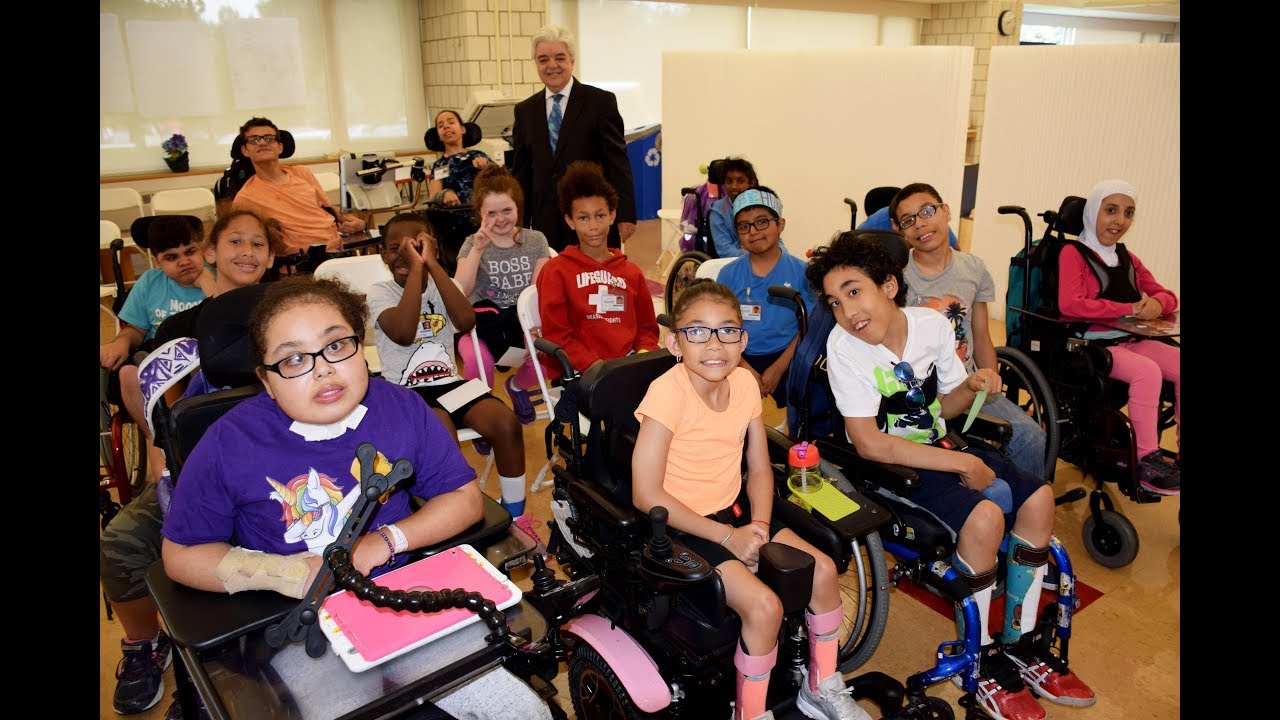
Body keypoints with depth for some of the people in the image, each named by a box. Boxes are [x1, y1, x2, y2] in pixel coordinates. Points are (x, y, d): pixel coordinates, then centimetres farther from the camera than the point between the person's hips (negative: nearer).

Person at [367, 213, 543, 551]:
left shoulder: (440, 284, 9)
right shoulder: (380, 292, 0)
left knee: (506, 423, -23)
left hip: (449, 383, 3)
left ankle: (516, 517, -4)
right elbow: (402, 333, -22)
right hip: (406, 392, -3)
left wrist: (431, 264, -14)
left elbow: (466, 322, -14)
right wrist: (415, 268, -18)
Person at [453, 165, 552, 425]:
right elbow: (460, 292, -11)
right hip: (485, 319, -1)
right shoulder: (472, 244, 5)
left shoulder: (536, 240, 8)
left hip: (524, 317, 1)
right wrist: (478, 249, -21)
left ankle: (517, 386, 7)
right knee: (477, 362, -35)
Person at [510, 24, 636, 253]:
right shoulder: (525, 110, 12)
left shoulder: (601, 102, 1)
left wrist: (626, 215, -9)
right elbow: (520, 171, 14)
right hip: (545, 223, 3)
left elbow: (618, 163, -3)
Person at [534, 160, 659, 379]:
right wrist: (596, 365, -15)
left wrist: (644, 354, -2)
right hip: (578, 373, -5)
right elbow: (556, 335, -2)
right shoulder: (556, 270, 5)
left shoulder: (632, 272, 19)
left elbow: (646, 327, 22)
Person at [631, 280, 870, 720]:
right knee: (765, 606, -22)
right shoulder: (669, 391, -23)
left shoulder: (744, 383, -3)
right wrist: (728, 537, -20)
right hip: (680, 525, -7)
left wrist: (759, 526, -12)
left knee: (823, 569, -1)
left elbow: (760, 470, 6)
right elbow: (646, 494, -24)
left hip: (734, 513, 7)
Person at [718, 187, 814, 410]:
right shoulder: (729, 274, 5)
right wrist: (746, 369, -15)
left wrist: (777, 370, -13)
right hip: (741, 360, 1)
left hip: (787, 358, -1)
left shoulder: (800, 271, 2)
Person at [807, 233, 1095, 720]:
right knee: (985, 514, -27)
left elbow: (943, 407, 10)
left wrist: (972, 386, -14)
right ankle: (980, 661, -5)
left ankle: (1021, 643, 10)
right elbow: (870, 443, -25)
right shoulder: (843, 345, -21)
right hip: (888, 463, -6)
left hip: (938, 446, 7)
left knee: (1039, 497, -6)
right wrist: (964, 464, -23)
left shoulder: (932, 324, -5)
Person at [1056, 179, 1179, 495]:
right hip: (1089, 344, -7)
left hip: (1129, 341, 7)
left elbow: (1166, 295, 21)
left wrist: (1157, 304, -6)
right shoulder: (1073, 253, -4)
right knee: (1147, 371, -28)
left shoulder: (1127, 258, 18)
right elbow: (1069, 303, -20)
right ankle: (1147, 460, -18)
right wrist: (1130, 309, -16)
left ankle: (1180, 450, 0)